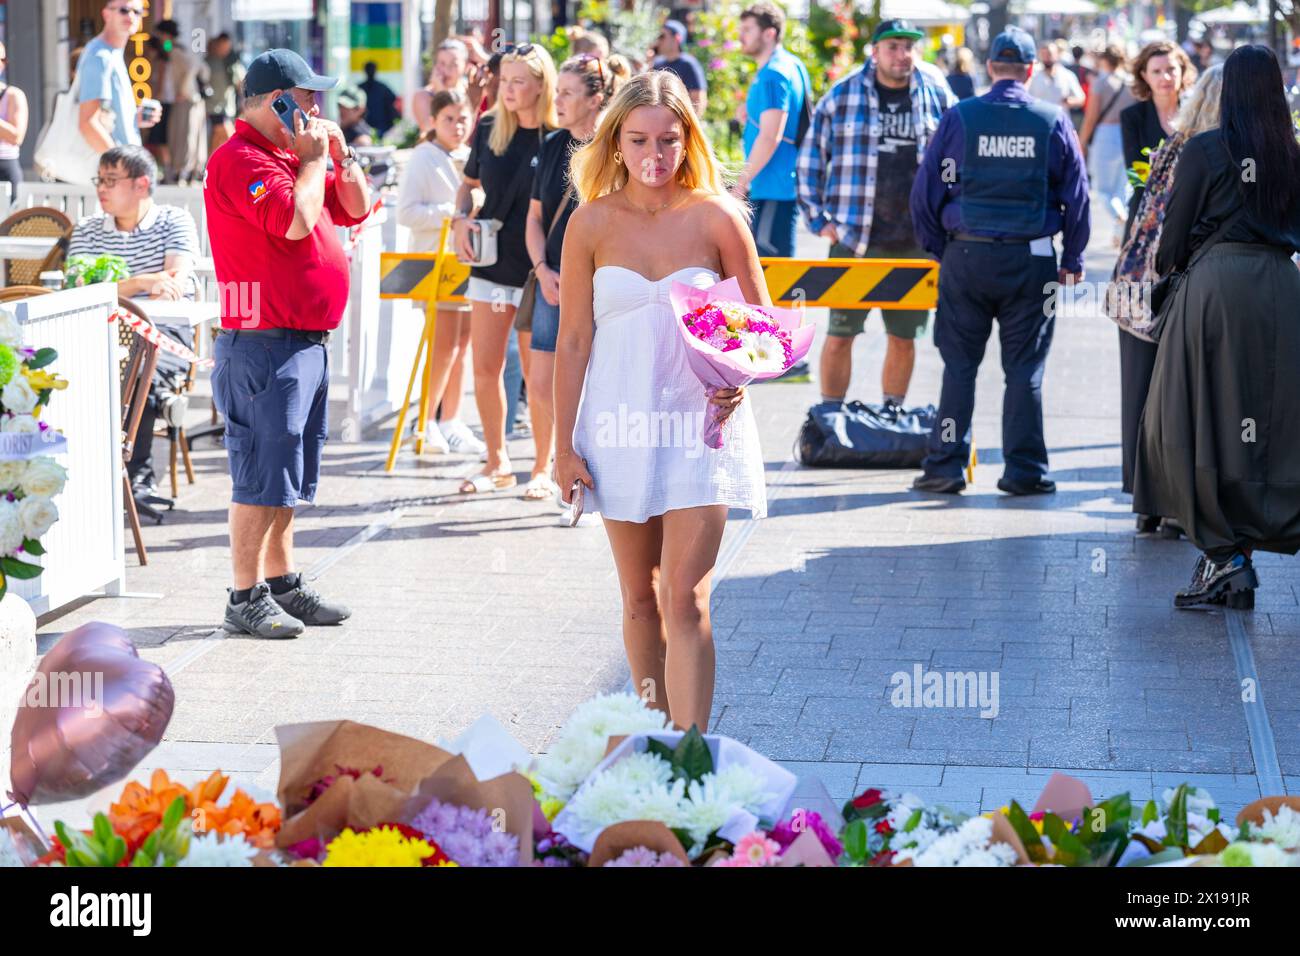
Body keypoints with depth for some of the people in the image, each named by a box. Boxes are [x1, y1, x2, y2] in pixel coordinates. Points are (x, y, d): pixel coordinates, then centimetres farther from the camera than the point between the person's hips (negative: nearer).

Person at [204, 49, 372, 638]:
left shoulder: (290, 156, 18)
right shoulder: (241, 160, -13)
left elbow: (355, 210, 21)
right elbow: (296, 221, -26)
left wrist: (341, 156, 7)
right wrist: (312, 160, -13)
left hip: (306, 342, 10)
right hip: (265, 342, -10)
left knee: (289, 477, 15)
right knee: (262, 477, -8)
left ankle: (283, 584, 23)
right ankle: (246, 599, -3)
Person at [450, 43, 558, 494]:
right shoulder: (488, 129, 4)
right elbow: (469, 183, 19)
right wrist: (460, 220, 0)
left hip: (538, 271, -4)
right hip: (491, 266, 4)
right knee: (484, 368, 4)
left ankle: (544, 465, 15)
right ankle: (496, 462, 18)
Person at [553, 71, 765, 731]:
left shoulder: (714, 217, -3)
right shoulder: (592, 222, 0)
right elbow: (572, 340, 4)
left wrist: (741, 378, -16)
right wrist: (564, 443, 1)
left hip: (702, 423, -2)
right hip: (619, 424, 2)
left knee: (684, 598, -11)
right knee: (639, 598, 11)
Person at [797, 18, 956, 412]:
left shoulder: (938, 98, 6)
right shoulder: (841, 96, 1)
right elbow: (810, 161, 6)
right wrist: (819, 220, 0)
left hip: (917, 244, 2)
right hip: (854, 239, -2)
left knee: (904, 336, 8)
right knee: (840, 334, 0)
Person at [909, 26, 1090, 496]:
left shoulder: (959, 118, -2)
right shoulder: (1054, 122, 0)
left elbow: (925, 192, 0)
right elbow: (1077, 196, 5)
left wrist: (940, 248, 11)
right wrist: (1073, 259, 15)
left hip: (966, 256, 0)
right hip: (1030, 259, 0)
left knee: (959, 366, 7)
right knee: (1025, 369, 6)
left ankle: (945, 466, 7)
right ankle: (1024, 470, 8)